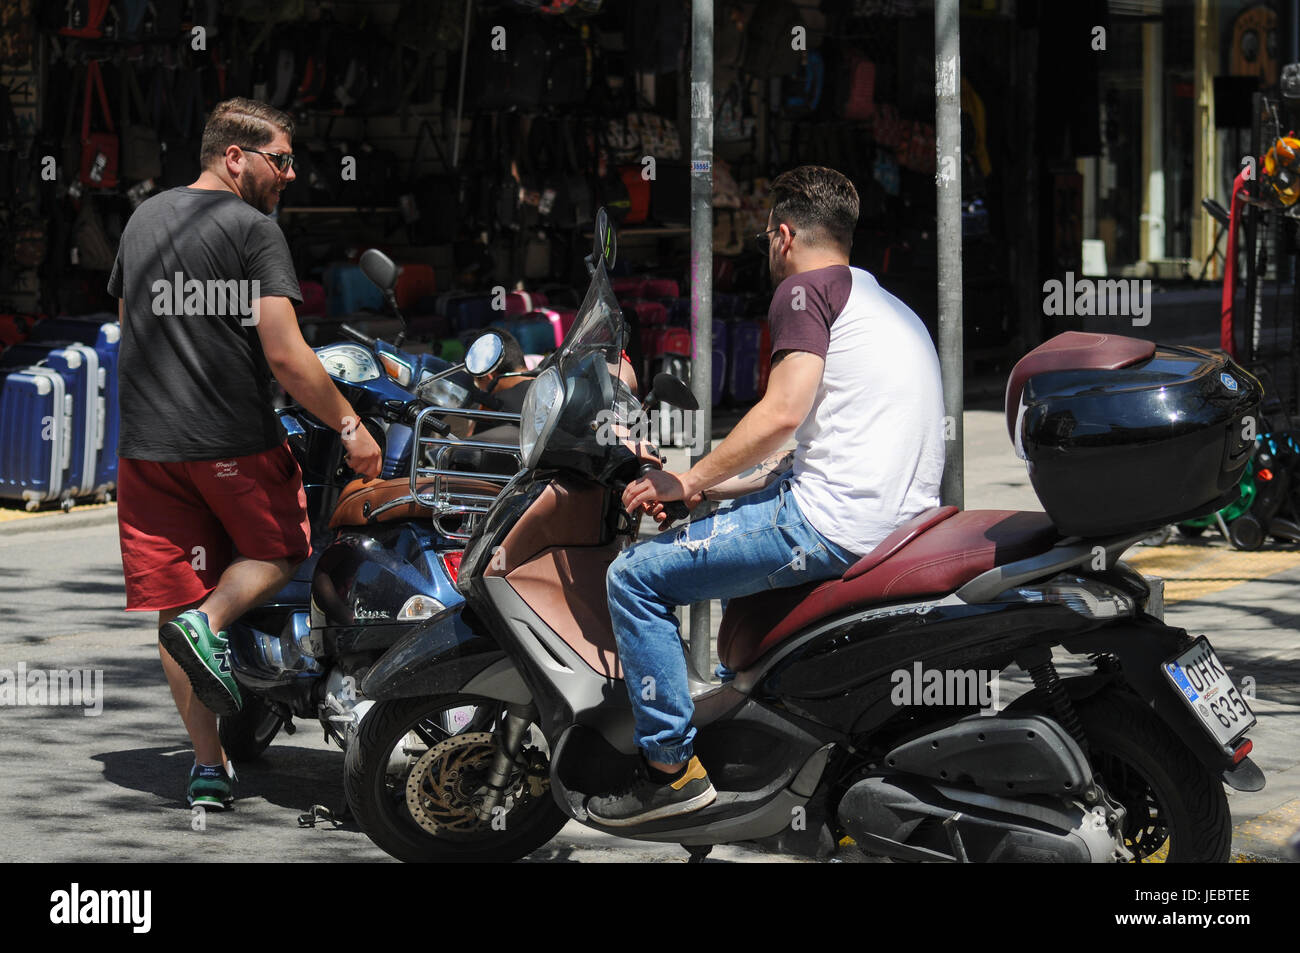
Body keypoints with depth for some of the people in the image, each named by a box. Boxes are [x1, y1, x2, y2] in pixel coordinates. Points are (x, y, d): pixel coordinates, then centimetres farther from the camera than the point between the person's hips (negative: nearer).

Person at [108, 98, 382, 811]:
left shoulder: (142, 220, 13)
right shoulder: (254, 229, -9)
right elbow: (285, 356, -16)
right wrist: (348, 427, -7)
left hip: (147, 445, 5)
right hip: (236, 442, -5)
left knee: (174, 602, 7)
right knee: (276, 552, 19)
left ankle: (208, 766, 4)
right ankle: (209, 621, -10)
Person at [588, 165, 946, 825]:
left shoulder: (804, 289, -4)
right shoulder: (890, 307, 25)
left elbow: (783, 412, -17)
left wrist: (689, 481, -7)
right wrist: (715, 486, 26)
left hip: (834, 521, -10)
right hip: (904, 514, 10)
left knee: (635, 578, -3)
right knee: (734, 509, 37)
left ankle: (672, 765, -5)